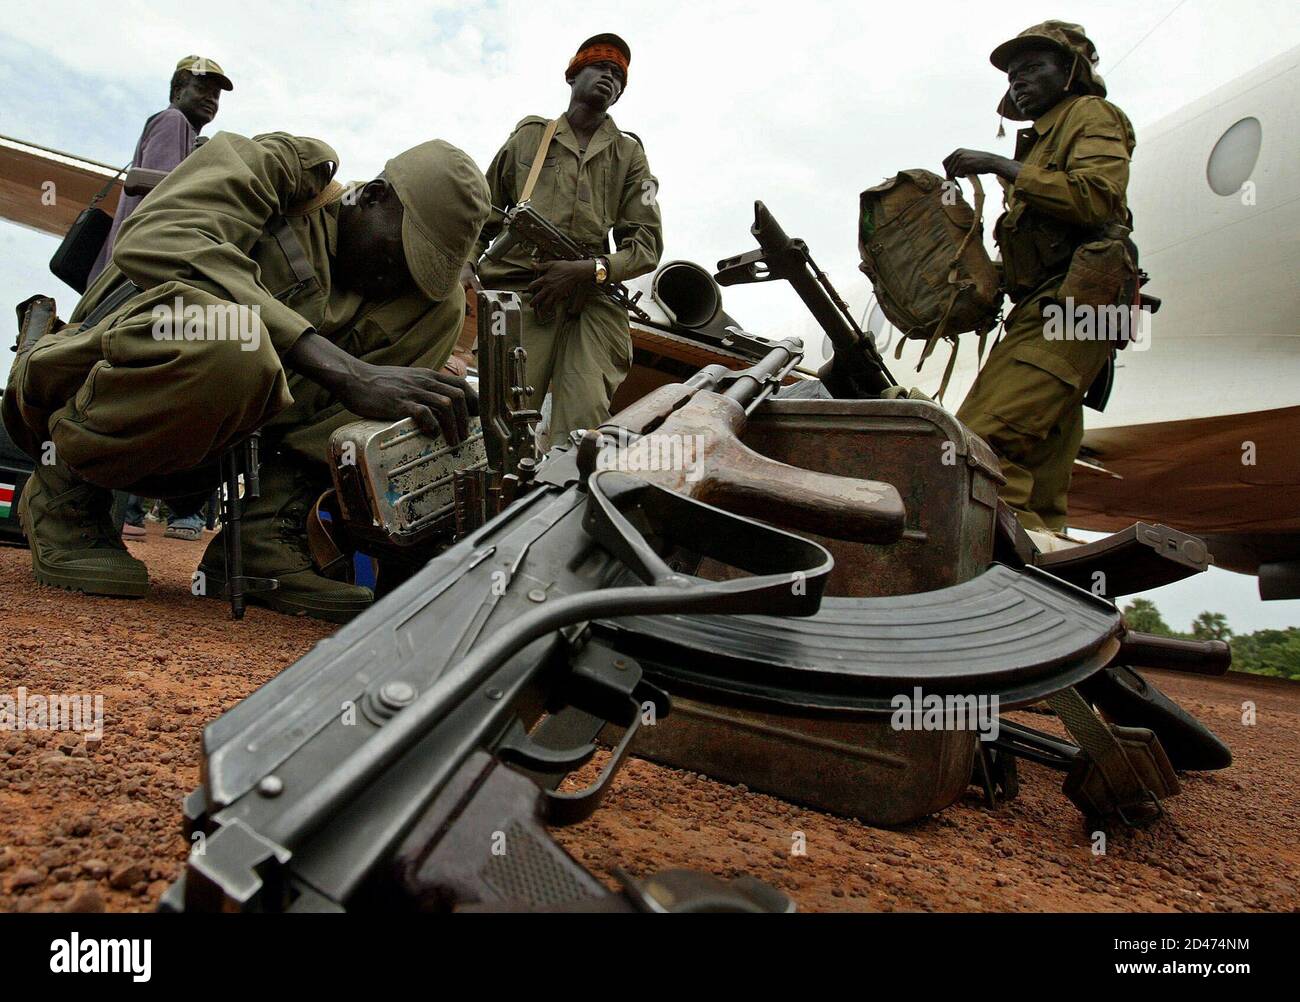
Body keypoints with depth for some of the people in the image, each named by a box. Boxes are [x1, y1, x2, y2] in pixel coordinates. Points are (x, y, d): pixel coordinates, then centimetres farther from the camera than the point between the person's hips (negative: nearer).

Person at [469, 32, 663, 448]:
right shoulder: (528, 137, 22)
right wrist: (465, 267, 7)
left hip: (591, 302, 1)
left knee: (584, 422, -22)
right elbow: (484, 217, 27)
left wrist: (590, 270, -6)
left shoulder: (629, 154, 21)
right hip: (518, 293, 0)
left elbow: (648, 245, 12)